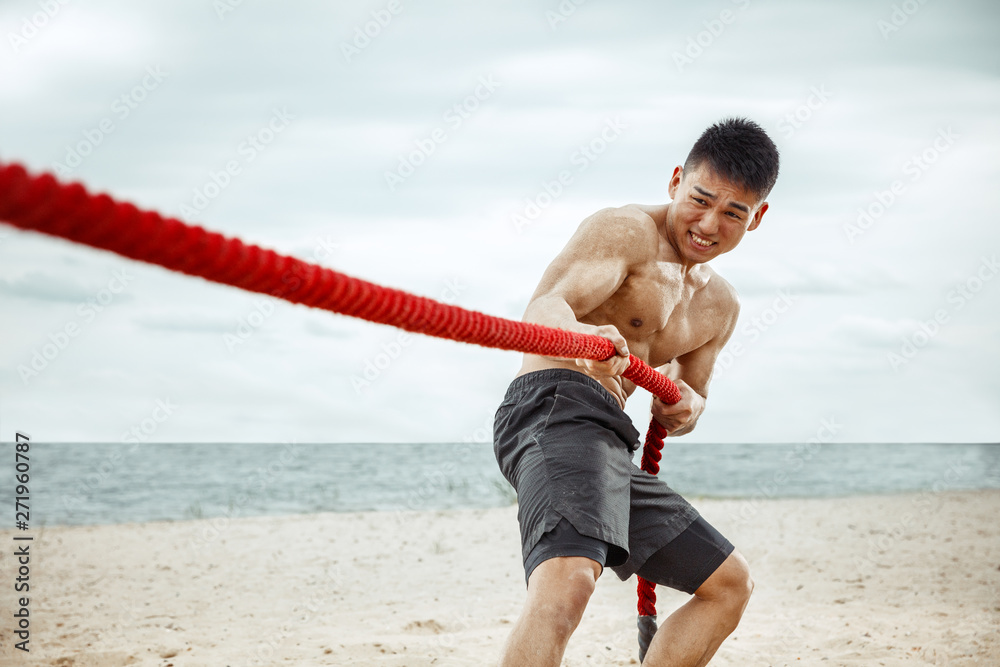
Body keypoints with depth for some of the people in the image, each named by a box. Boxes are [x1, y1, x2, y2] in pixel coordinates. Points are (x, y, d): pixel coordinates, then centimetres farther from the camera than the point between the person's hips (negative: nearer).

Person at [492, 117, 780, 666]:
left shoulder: (719, 306, 22)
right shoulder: (627, 231, -4)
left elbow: (690, 394, 33)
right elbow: (543, 307, -21)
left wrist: (684, 408, 6)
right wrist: (582, 335, -46)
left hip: (609, 445, 10)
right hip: (556, 412, -10)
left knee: (728, 582, 19)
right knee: (566, 580, -36)